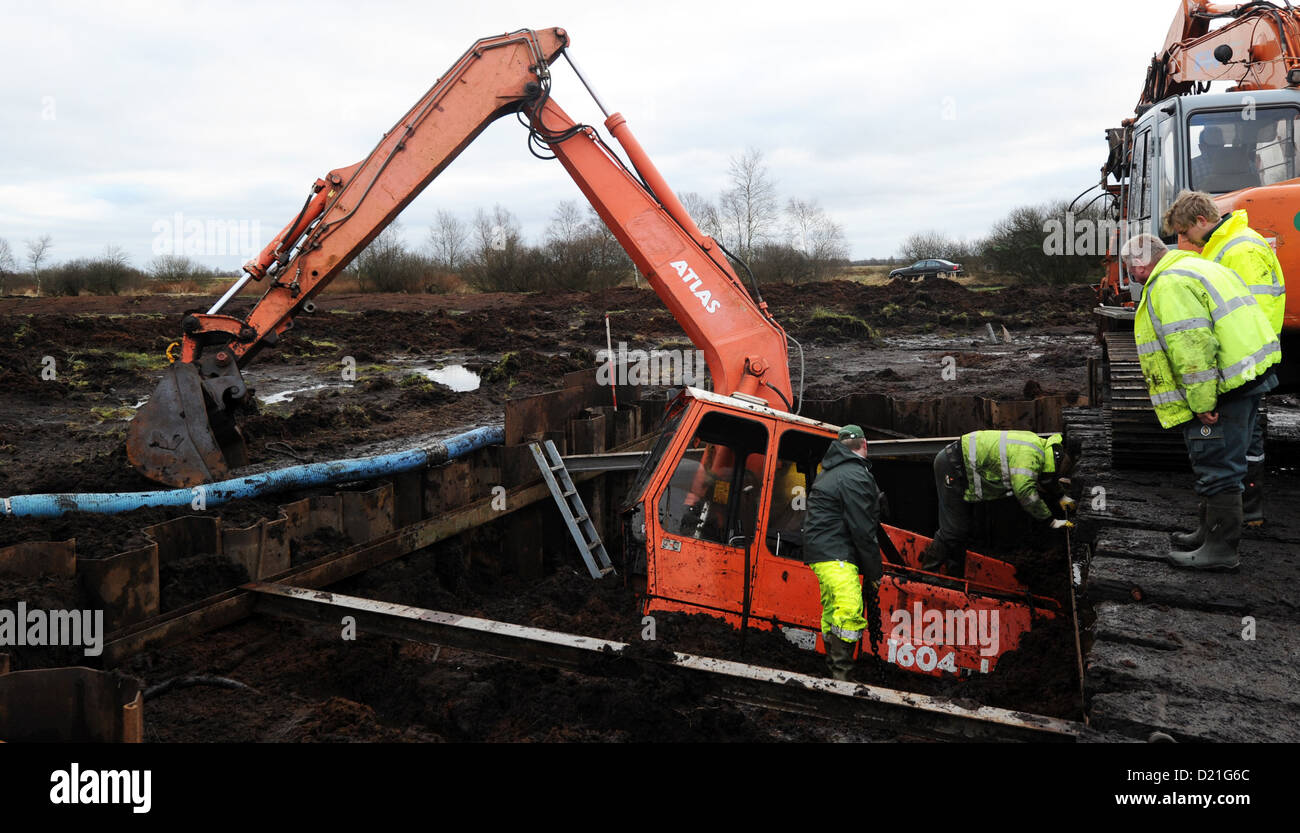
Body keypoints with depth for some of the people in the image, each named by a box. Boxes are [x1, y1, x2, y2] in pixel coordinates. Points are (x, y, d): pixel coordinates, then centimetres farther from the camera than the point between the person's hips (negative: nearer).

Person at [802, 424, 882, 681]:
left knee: (831, 612, 14)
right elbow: (862, 529, -14)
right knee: (850, 610, -18)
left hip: (820, 551, 11)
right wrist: (874, 572, -8)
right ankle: (841, 673, -21)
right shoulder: (855, 476, -12)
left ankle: (833, 670, 19)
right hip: (835, 554, -11)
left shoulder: (831, 472, 21)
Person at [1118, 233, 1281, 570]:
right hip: (1249, 376, 11)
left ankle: (1220, 549, 4)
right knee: (1220, 464, 20)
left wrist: (1202, 404, -21)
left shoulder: (1167, 285, -15)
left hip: (1223, 389, -11)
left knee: (1217, 468, -3)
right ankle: (1211, 532, 32)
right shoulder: (1199, 267, 20)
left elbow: (1192, 348, -24)